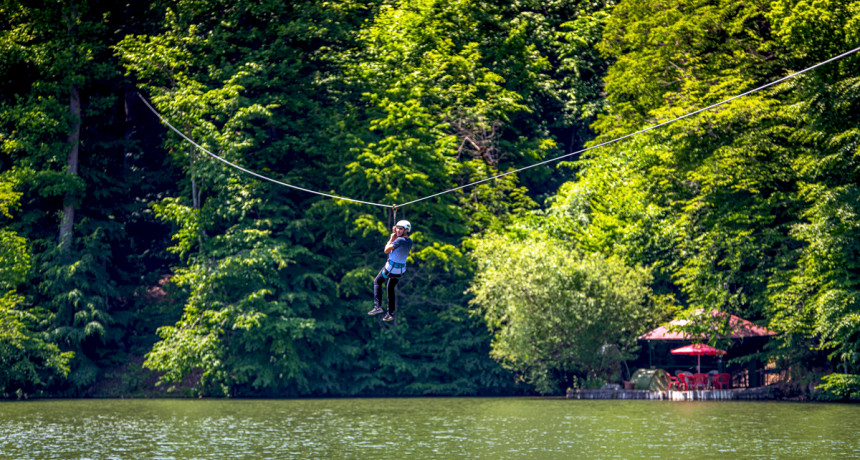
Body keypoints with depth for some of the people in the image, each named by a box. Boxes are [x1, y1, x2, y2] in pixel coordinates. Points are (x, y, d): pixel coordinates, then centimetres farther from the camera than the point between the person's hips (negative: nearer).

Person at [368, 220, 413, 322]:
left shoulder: (400, 240, -24)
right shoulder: (410, 241, 0)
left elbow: (386, 250, -16)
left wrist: (392, 238, -4)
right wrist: (395, 234, 9)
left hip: (390, 268, -7)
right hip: (401, 270, 7)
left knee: (377, 282, 16)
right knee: (390, 288, 25)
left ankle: (378, 306, 5)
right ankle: (391, 313, 27)